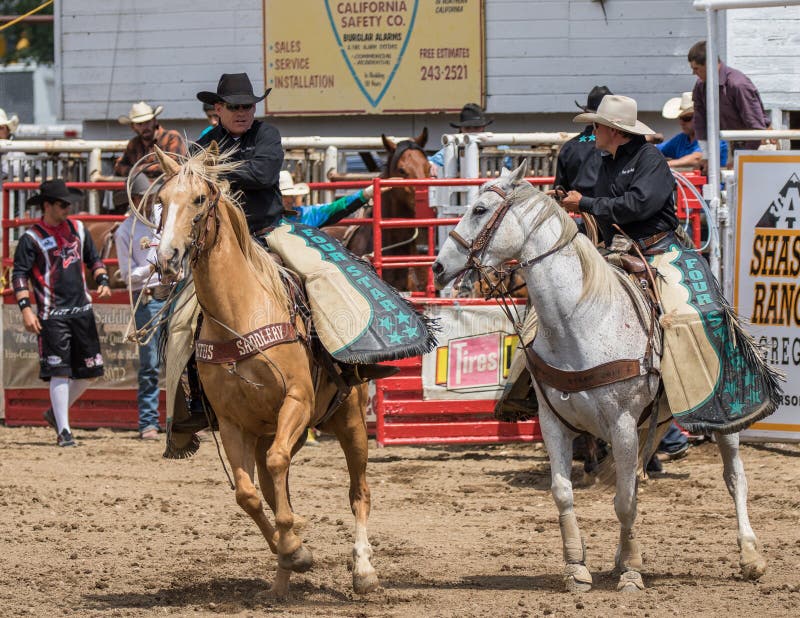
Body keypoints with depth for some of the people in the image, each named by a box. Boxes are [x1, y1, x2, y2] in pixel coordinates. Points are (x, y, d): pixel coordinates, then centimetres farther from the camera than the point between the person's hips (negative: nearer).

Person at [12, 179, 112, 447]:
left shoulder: (77, 229, 12)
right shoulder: (31, 238, -5)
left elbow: (93, 259, 23)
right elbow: (19, 275, -8)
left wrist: (102, 281, 4)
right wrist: (25, 308, -19)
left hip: (82, 310, 6)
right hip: (52, 314, -6)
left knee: (90, 370, 7)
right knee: (60, 372, -9)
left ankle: (56, 413, 26)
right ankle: (63, 430, -4)